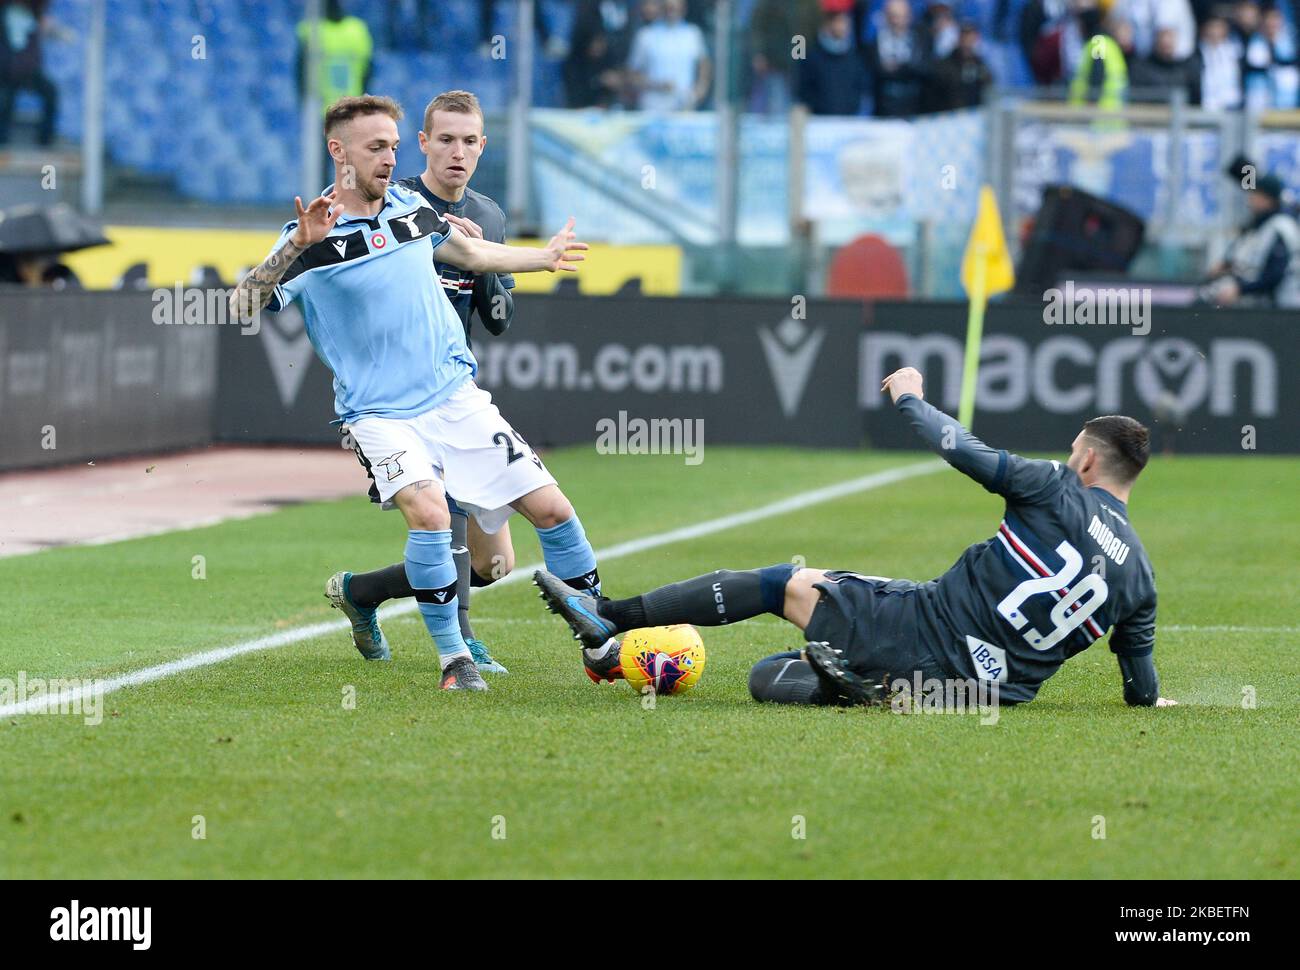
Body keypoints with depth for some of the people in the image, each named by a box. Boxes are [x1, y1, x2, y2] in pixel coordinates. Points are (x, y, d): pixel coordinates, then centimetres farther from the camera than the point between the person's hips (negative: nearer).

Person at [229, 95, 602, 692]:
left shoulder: (411, 208, 6)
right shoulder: (310, 239, -10)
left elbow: (470, 252, 25)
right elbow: (241, 309, -21)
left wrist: (545, 257, 31)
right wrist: (299, 243, -32)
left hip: (456, 394, 5)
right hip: (379, 413, -5)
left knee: (551, 509, 0)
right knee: (429, 512, -30)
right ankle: (453, 658, -14)